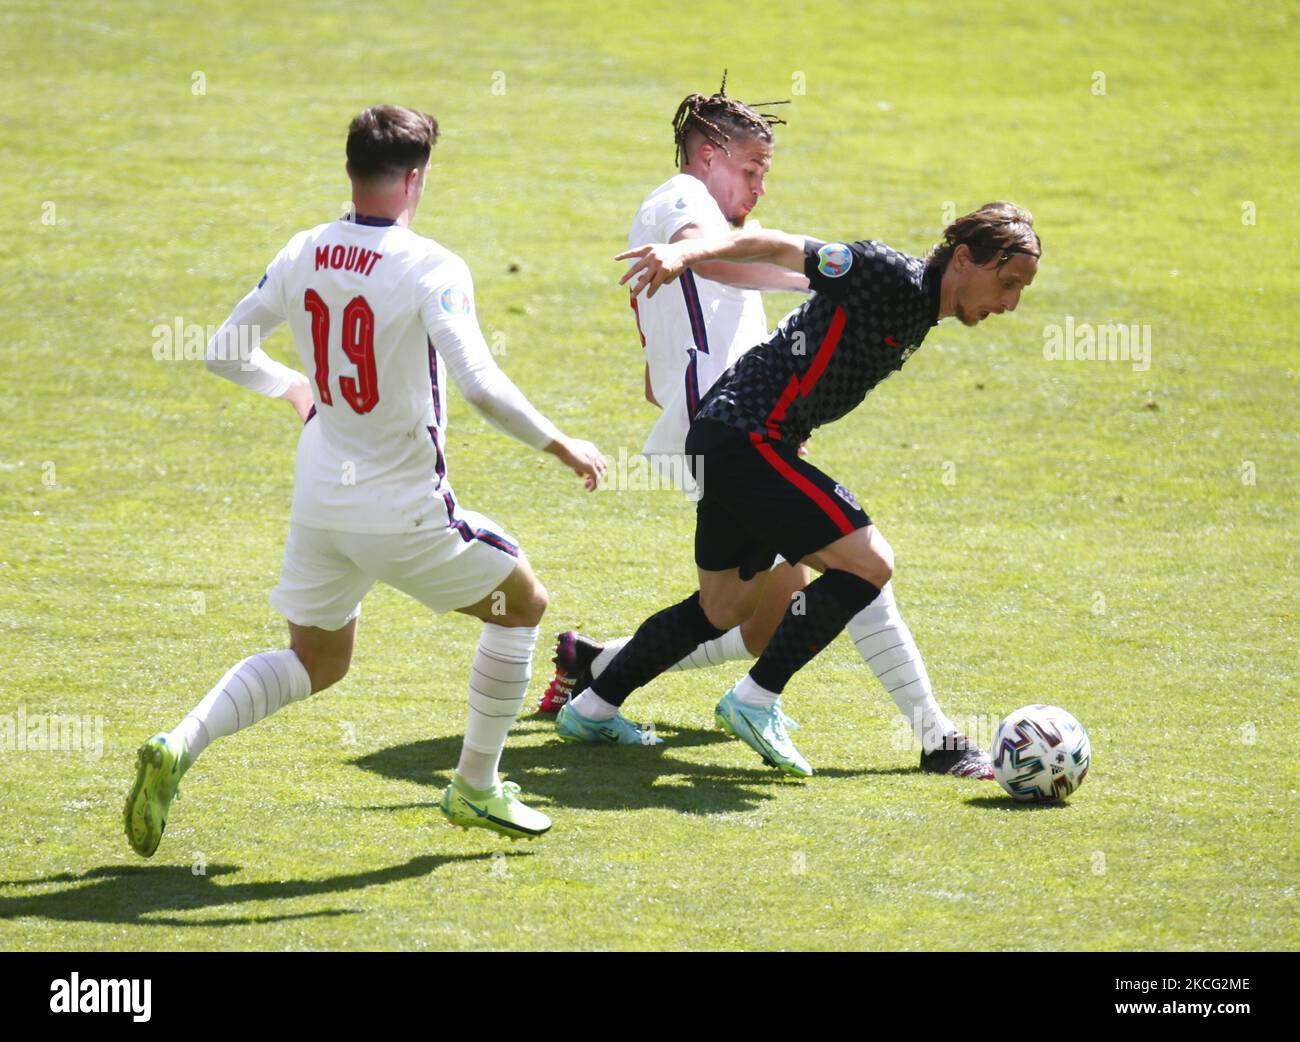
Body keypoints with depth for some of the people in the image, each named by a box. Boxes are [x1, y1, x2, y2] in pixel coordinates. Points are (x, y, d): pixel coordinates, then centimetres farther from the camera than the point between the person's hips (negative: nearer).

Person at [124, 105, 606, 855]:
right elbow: (481, 385, -27)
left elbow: (225, 352, 8)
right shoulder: (432, 269, -18)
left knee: (315, 662, 21)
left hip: (319, 504, 6)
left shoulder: (302, 254, 0)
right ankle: (476, 788, 23)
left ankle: (179, 748, -1)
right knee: (523, 603, 17)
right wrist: (561, 446, -14)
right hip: (404, 512, -6)